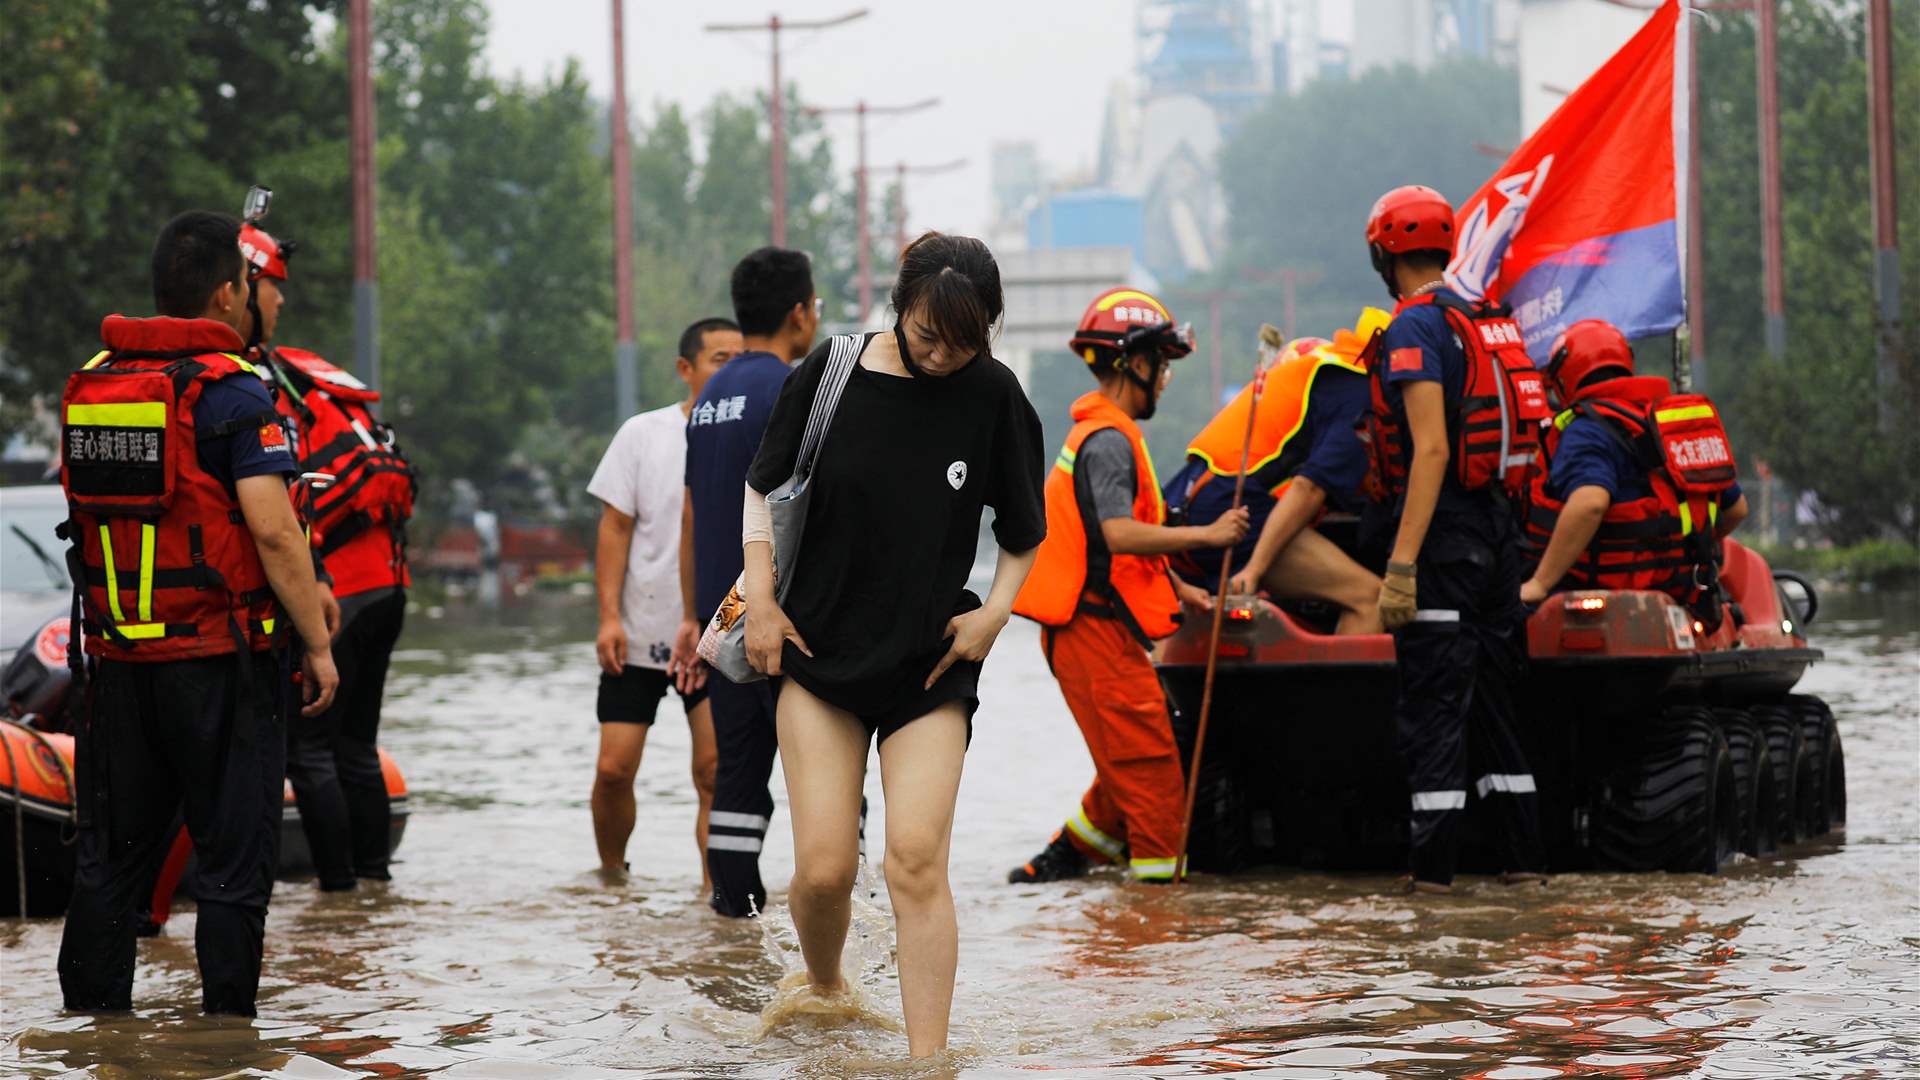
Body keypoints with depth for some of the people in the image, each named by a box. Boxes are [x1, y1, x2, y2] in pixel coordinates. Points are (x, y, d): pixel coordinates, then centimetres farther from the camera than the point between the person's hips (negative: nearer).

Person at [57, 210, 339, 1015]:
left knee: (111, 849, 13)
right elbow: (273, 531, -16)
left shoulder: (89, 386, 7)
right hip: (218, 657, -6)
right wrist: (318, 646, -10)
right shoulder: (231, 390, -12)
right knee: (233, 856, 1)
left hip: (118, 659, 6)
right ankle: (227, 1016, 0)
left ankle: (91, 1006, 17)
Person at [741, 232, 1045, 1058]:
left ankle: (926, 1060, -10)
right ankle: (822, 991, 26)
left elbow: (1024, 532, 10)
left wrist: (996, 610, -4)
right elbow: (762, 484, 10)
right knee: (824, 867, -6)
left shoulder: (993, 396, -4)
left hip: (932, 661, 0)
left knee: (917, 861, -13)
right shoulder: (833, 374, -5)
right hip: (819, 648, 0)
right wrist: (760, 596, 2)